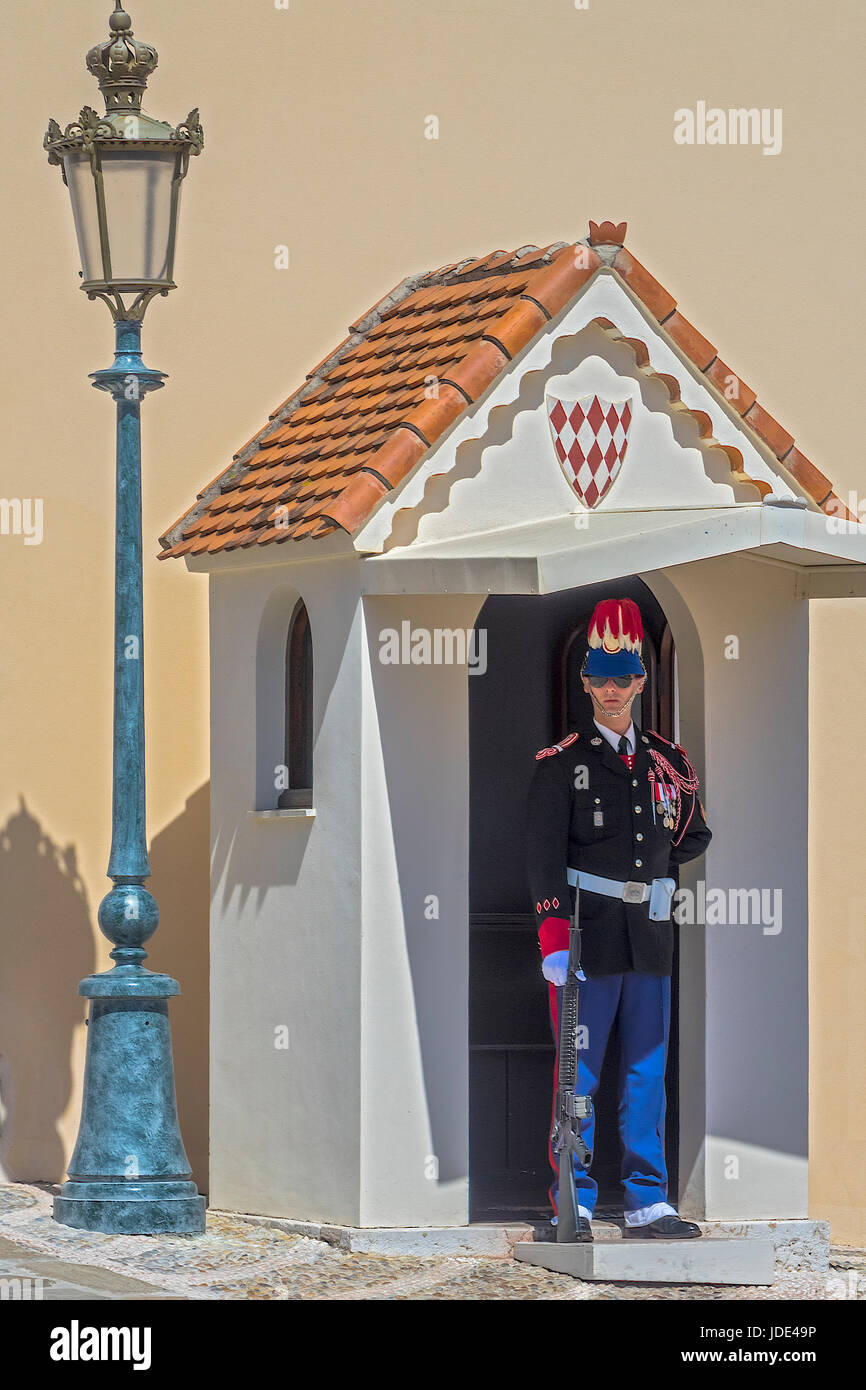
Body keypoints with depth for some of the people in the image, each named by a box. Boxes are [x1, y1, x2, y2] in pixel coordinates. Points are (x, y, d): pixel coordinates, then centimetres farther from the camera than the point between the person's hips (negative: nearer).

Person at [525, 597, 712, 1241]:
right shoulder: (560, 763, -1)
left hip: (650, 932, 4)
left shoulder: (668, 760, 12)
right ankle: (573, 1205, 0)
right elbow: (544, 855, -9)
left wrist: (652, 862, 8)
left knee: (648, 1072, 6)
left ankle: (647, 1201, 11)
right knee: (579, 1072, -3)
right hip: (588, 931, -4)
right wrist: (554, 939, -17)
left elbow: (695, 837, 23)